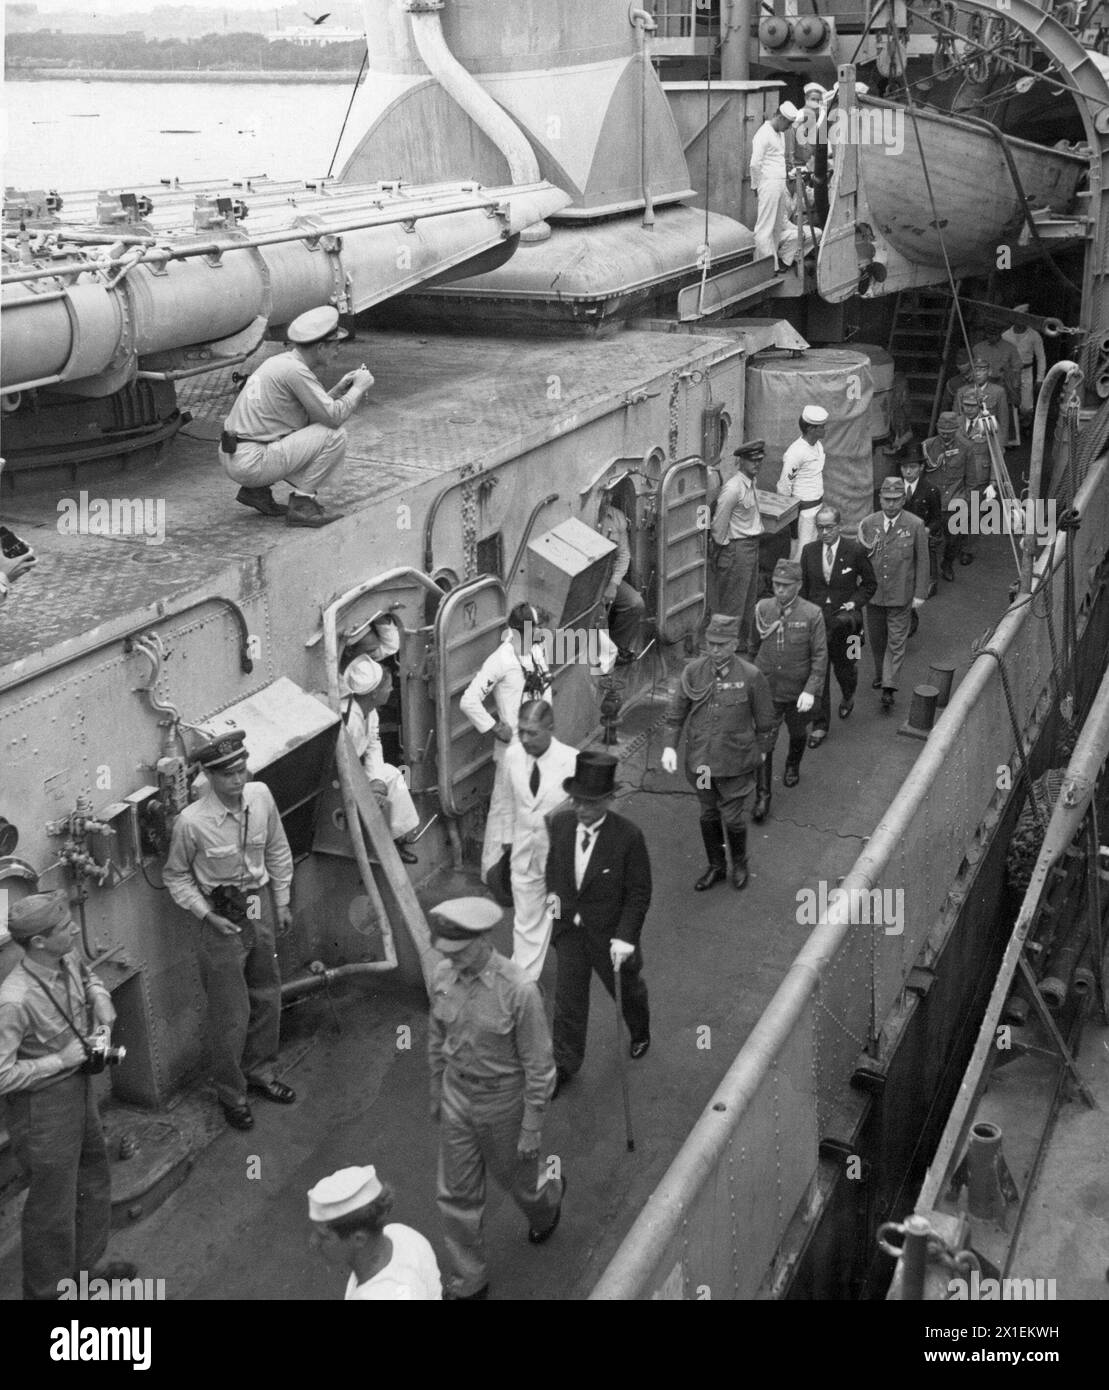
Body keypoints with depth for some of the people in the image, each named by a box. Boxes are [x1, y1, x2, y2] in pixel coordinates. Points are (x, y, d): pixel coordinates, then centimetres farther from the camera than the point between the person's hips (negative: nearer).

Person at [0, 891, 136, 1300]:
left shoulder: (68, 959, -11)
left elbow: (92, 983, 13)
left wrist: (103, 1024, -3)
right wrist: (62, 1060, -24)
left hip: (79, 1085, 9)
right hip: (42, 1106, -8)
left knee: (93, 1180, 26)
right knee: (53, 1205, 9)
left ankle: (84, 1269, 48)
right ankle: (48, 1290, 32)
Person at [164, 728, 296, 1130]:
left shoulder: (260, 796, -11)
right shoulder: (191, 822, -24)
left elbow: (277, 851, 5)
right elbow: (176, 876, -7)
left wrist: (282, 900, 8)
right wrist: (206, 915, -14)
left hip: (261, 909, 5)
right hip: (222, 919, -5)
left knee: (267, 996, 20)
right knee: (231, 1014, 5)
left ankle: (260, 1071, 43)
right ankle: (230, 1094, 27)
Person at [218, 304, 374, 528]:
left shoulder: (279, 361, 15)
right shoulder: (295, 371, -15)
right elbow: (334, 417, -16)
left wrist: (337, 390, 16)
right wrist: (359, 387, -2)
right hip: (252, 464, -10)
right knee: (334, 435, -9)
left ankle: (256, 490, 17)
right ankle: (302, 503, -5)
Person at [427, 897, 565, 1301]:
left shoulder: (519, 991, -30)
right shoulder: (442, 976, -13)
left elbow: (538, 1064, -20)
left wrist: (532, 1127, -14)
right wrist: (436, 1092, 15)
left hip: (503, 1100, -4)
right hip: (457, 1096, 4)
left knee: (516, 1174, 21)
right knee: (456, 1193, 11)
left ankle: (548, 1199, 57)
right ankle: (468, 1283, 30)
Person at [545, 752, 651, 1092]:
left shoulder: (629, 837, -25)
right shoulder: (560, 823, -12)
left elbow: (639, 894, -17)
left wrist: (625, 937, -21)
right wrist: (553, 891, -4)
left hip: (610, 934, -3)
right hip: (570, 929, 3)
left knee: (627, 988, 23)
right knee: (568, 999, 10)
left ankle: (640, 1032, 53)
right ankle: (565, 1064, 28)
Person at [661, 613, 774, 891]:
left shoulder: (751, 676, -13)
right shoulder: (693, 671, -6)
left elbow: (765, 718, -1)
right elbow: (675, 711, 1)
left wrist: (761, 749, 7)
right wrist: (670, 746, -6)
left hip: (736, 763, -3)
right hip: (700, 761, 3)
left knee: (733, 820, 4)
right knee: (708, 816, 17)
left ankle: (740, 864, 33)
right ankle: (716, 867, 37)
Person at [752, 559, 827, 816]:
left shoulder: (811, 614, -15)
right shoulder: (762, 609, -7)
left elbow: (820, 656, -12)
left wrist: (811, 690, -19)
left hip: (798, 692, 0)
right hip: (766, 689, 0)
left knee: (798, 734, 24)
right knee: (764, 743, -4)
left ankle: (793, 766, 53)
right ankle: (763, 795, 5)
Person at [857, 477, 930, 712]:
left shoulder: (915, 526, -7)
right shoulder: (868, 524, 0)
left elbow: (922, 561, -3)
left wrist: (920, 594, -6)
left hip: (900, 595, -3)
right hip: (873, 593, 3)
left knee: (896, 641, -3)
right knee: (876, 638, 15)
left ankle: (889, 688, -3)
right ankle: (881, 674, 37)